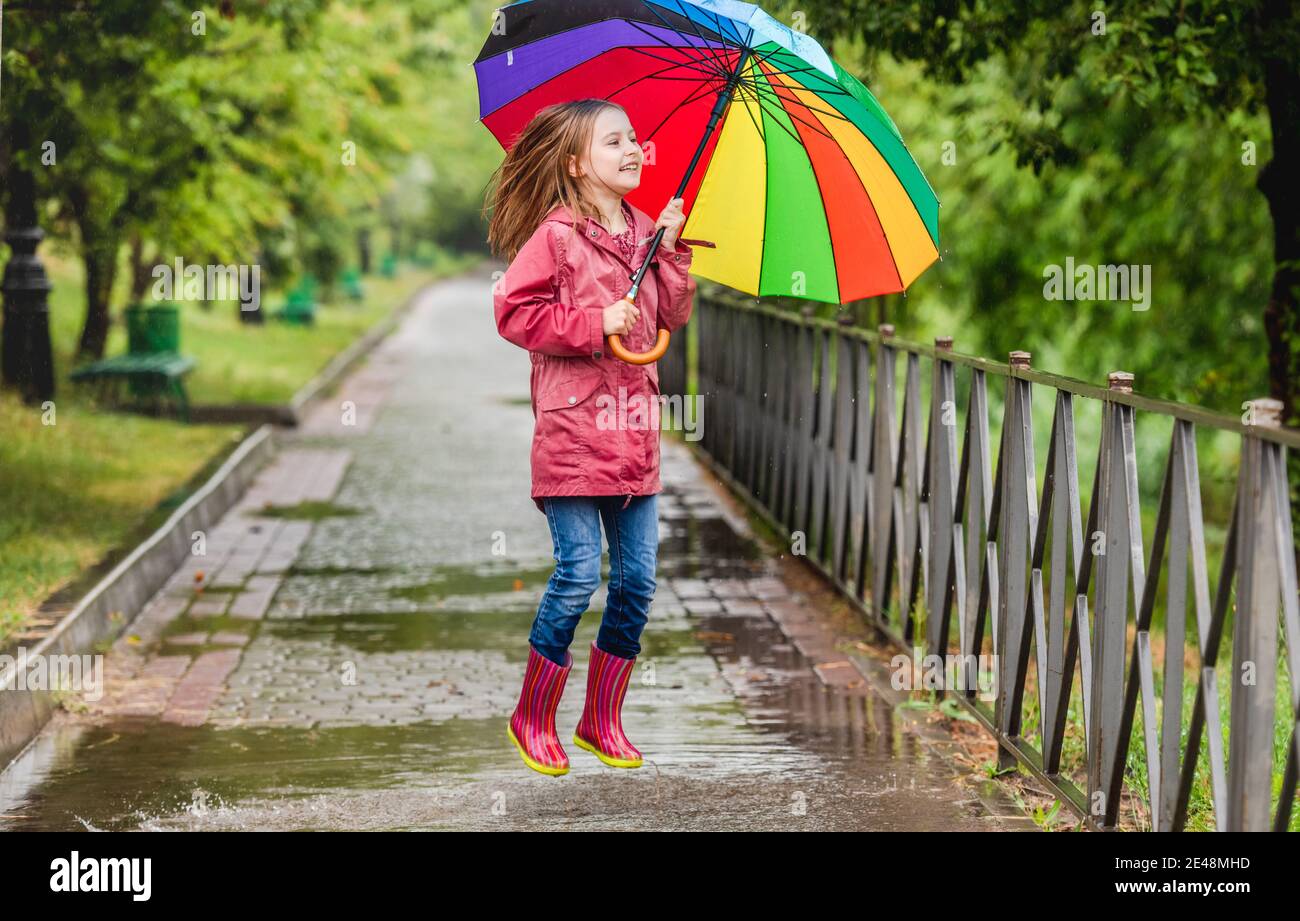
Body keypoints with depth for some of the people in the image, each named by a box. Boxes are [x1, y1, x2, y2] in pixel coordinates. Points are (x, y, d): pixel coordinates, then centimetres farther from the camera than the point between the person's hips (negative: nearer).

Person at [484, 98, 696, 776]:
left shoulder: (643, 232, 13)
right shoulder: (556, 235, -7)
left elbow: (673, 315, 13)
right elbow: (513, 311, -12)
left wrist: (671, 251, 0)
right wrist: (594, 324, -18)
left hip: (635, 430, 7)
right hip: (573, 429, -7)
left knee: (638, 579, 6)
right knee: (579, 574, -8)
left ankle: (602, 719, 19)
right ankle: (532, 718, 9)